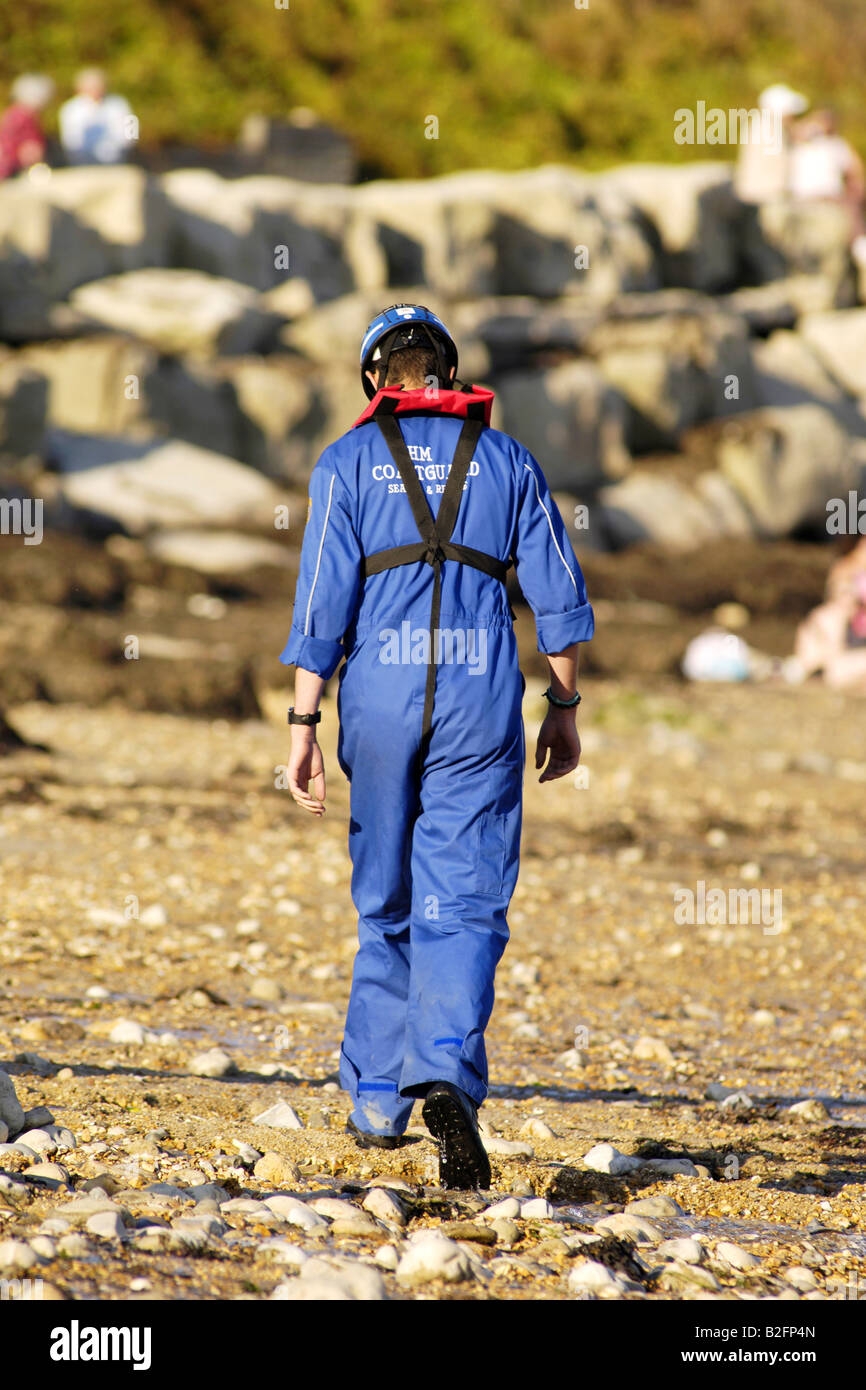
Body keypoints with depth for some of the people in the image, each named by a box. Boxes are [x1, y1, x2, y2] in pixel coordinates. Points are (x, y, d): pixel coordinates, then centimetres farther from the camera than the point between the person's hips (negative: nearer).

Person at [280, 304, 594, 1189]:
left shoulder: (350, 462, 2)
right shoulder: (504, 459, 8)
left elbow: (322, 603, -5)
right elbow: (558, 595, 7)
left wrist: (303, 725, -4)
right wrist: (564, 707, 16)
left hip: (380, 696, 0)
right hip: (481, 700, 0)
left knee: (385, 904, 16)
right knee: (464, 908, -3)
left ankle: (376, 1100, 22)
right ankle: (449, 1082, -25)